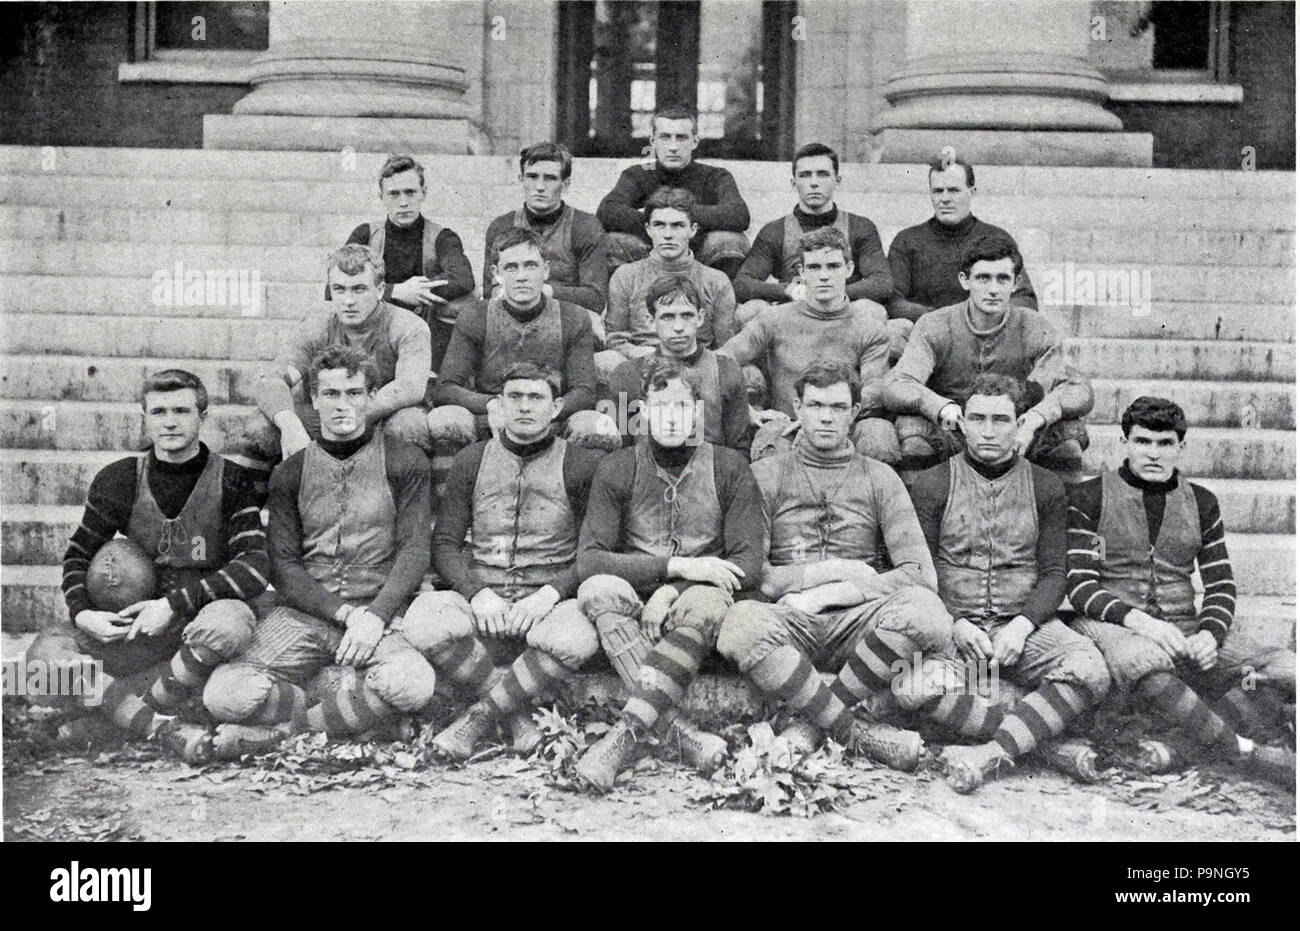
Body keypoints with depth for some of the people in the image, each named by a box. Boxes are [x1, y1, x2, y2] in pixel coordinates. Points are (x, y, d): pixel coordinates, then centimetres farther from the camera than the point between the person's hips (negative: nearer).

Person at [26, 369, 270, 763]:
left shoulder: (231, 480, -6)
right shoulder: (118, 480, 3)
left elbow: (255, 567, -15)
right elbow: (78, 555, 11)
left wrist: (175, 604, -23)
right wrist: (82, 613, -11)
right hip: (143, 624, 3)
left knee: (227, 623, -40)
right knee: (46, 650, -21)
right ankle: (165, 728, -36)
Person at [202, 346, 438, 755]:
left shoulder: (405, 463, 7)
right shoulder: (290, 473, 12)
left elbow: (415, 551, 0)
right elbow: (283, 564, 5)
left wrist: (376, 614, -17)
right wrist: (344, 612, -11)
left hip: (380, 610, -1)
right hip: (302, 613, 1)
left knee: (412, 685, -35)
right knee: (225, 694, -25)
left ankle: (287, 726, -14)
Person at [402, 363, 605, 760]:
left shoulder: (582, 466, 5)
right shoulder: (472, 461, 13)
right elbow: (445, 542, 9)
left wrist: (550, 594, -14)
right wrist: (477, 593, -10)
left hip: (549, 601, -2)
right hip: (480, 597, 2)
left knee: (576, 639, -37)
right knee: (424, 620, -31)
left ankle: (479, 715, -16)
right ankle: (517, 713, -12)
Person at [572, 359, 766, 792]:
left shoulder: (728, 468, 6)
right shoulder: (618, 469, 5)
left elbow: (749, 563, -2)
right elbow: (588, 560, -6)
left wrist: (670, 593, -15)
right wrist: (678, 566, -16)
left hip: (694, 598, -1)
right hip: (635, 608, 1)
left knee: (707, 603, -36)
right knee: (599, 589, -32)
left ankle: (625, 732, -45)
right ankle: (678, 731, -43)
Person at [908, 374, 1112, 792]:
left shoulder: (1045, 487, 13)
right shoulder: (932, 485, 8)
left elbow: (1054, 575, 8)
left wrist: (1023, 624, -11)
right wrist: (955, 625, -13)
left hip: (1024, 622, 2)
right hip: (952, 622, -1)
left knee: (1090, 673, -32)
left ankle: (990, 754, -39)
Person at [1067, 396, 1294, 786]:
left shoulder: (1201, 503, 15)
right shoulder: (1088, 498, 3)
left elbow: (1221, 586, 14)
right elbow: (1080, 586, -4)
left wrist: (1209, 633, -9)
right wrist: (1138, 620, -22)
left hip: (1183, 628, 4)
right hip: (1112, 624, -3)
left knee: (1286, 668, -21)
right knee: (1141, 659, -42)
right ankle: (1245, 753, -28)